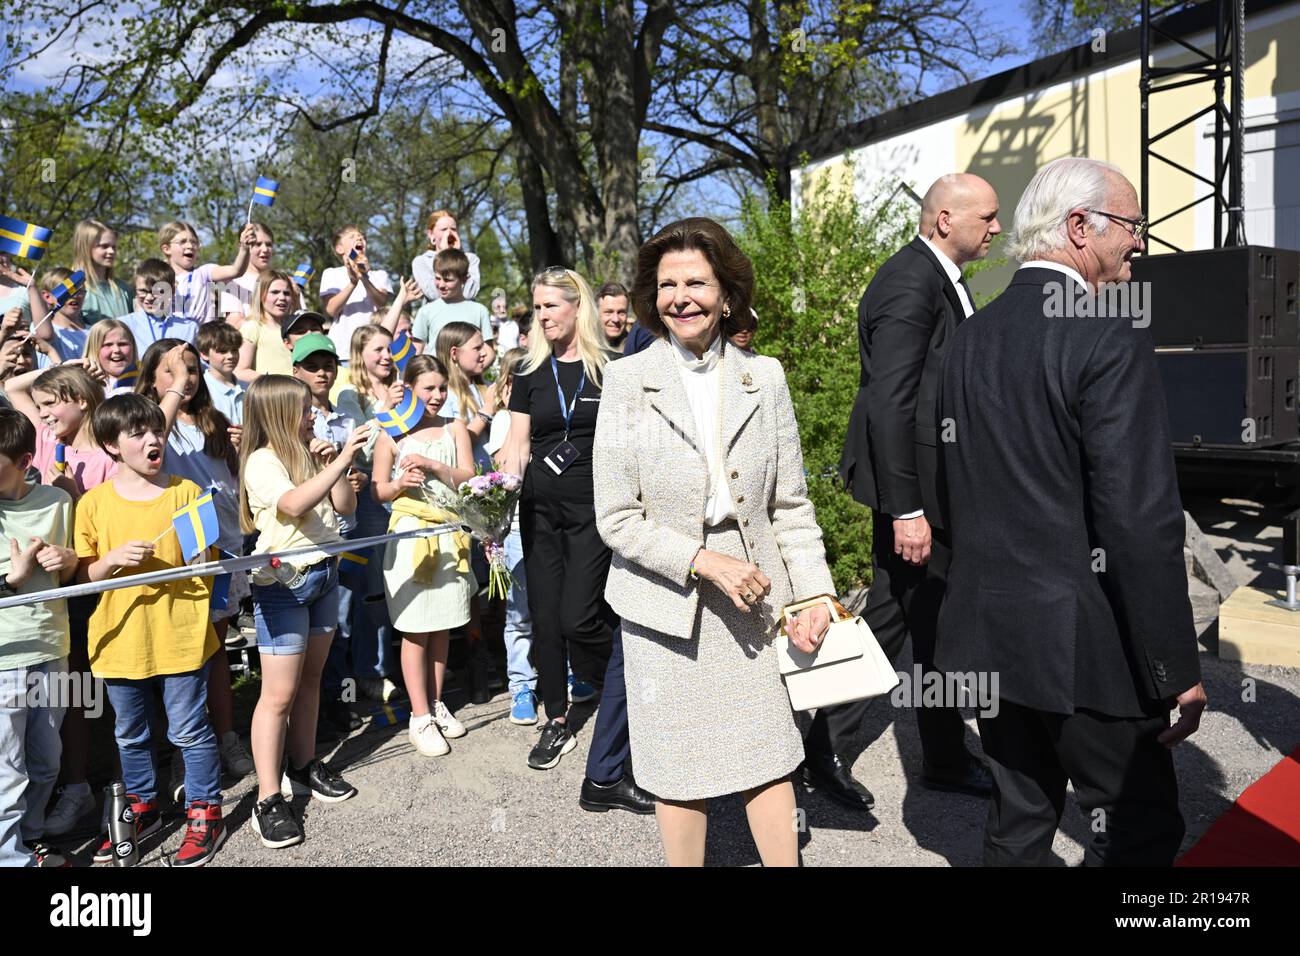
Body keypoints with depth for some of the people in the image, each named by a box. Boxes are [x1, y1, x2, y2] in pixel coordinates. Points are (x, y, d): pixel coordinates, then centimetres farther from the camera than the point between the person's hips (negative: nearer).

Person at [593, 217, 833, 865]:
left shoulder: (764, 377, 2)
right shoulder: (626, 380, -5)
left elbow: (791, 505, 5)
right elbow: (616, 519, -7)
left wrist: (814, 593, -4)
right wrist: (702, 561, -16)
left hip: (753, 596, 2)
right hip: (665, 604, -1)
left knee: (769, 756, 7)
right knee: (680, 768, 10)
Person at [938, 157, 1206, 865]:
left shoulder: (971, 335, 6)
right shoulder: (1112, 339, -16)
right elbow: (1142, 520, -19)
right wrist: (1175, 670, -11)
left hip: (986, 633, 7)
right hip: (1082, 646, -7)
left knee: (1017, 824, 20)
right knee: (1140, 832, 11)